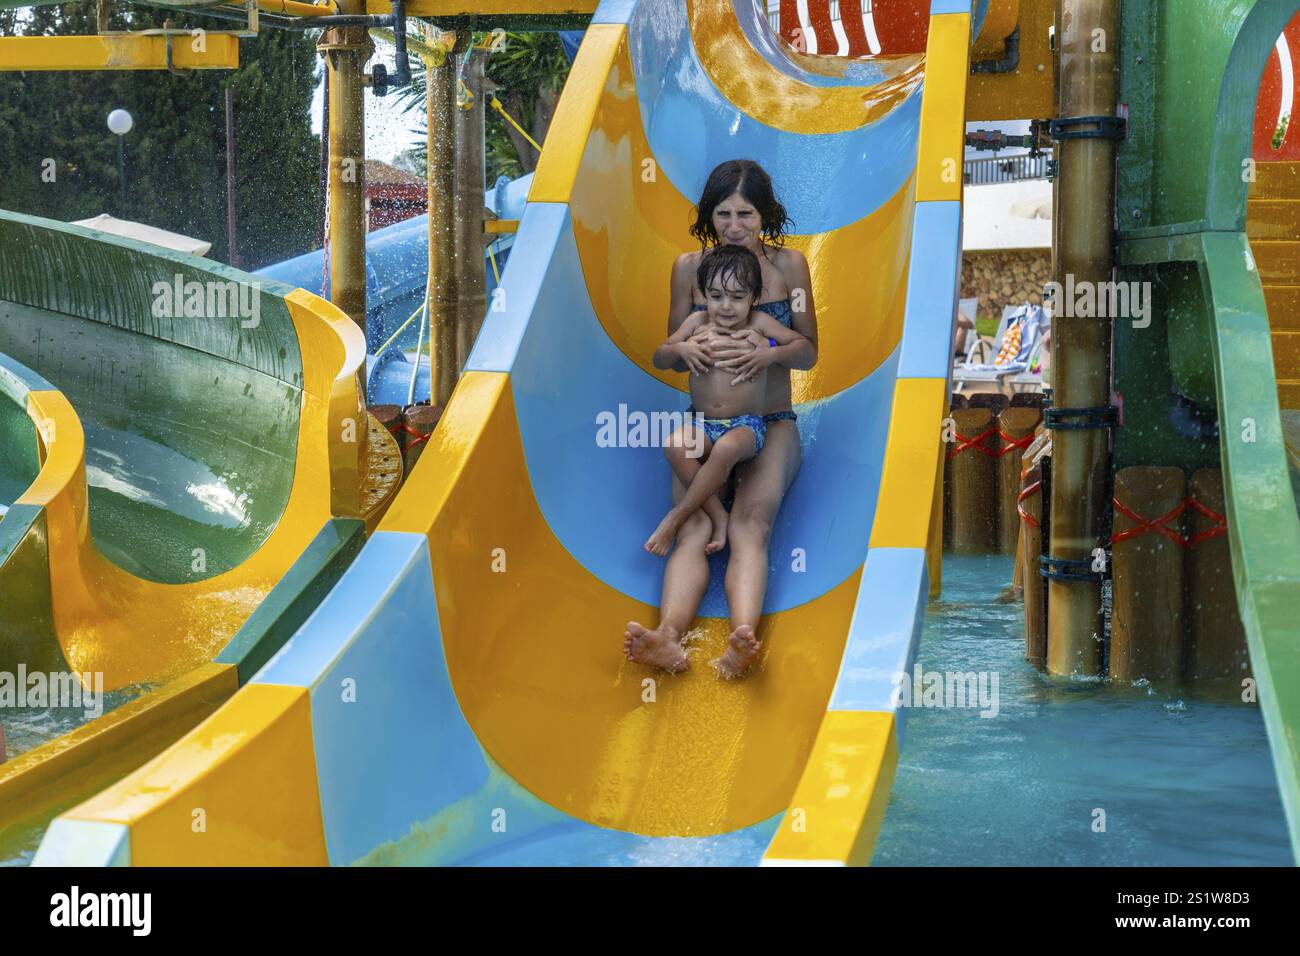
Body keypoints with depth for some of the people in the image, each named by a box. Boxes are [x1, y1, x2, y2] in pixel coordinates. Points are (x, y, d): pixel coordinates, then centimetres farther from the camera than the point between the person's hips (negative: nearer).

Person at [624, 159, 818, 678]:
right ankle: (669, 636, -51)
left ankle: (742, 639, -53)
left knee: (750, 523, -29)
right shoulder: (689, 267, 6)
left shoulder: (789, 264, 3)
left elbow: (809, 352, 3)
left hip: (771, 425, -1)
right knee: (694, 530, -26)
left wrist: (769, 354, -20)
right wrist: (695, 348, -17)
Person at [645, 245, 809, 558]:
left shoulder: (758, 323, -1)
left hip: (746, 425, -3)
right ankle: (718, 517, -23)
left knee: (726, 448, -38)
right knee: (674, 446, -31)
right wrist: (680, 349, -12)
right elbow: (659, 358, 11)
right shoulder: (698, 322, 5)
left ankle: (676, 516, -24)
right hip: (702, 423, 3)